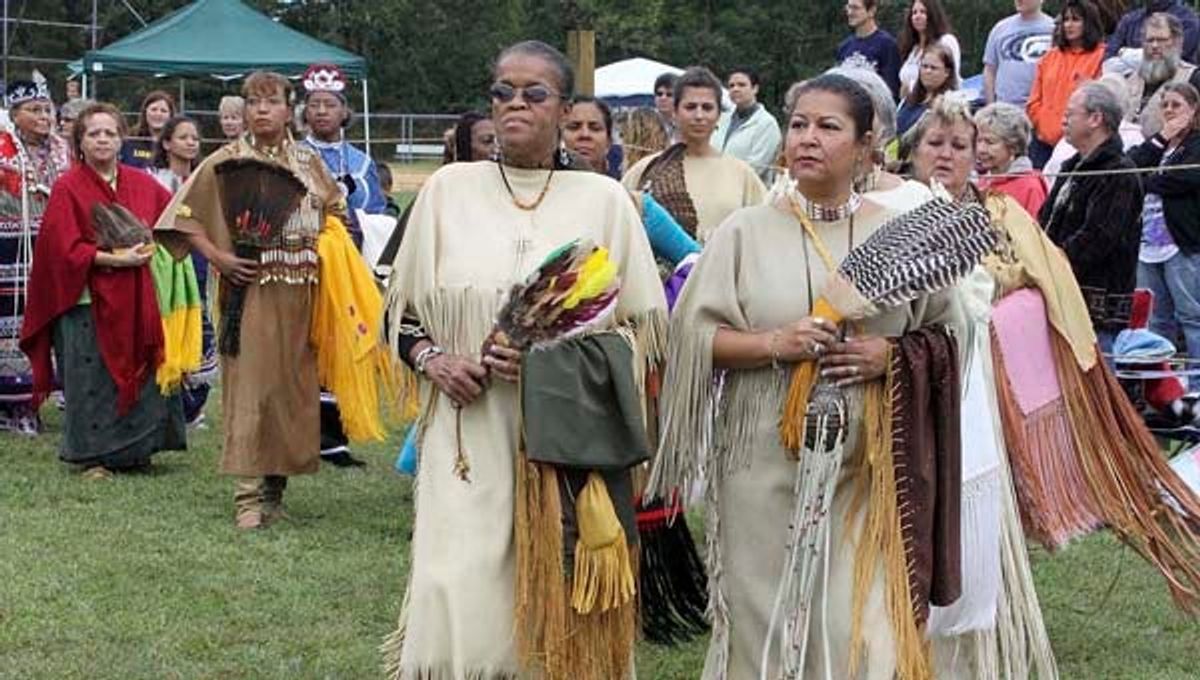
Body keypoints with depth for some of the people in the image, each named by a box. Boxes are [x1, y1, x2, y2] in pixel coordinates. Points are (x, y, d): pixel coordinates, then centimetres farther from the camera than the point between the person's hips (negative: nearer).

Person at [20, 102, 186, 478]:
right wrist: (112, 258, -19)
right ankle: (93, 456, 4)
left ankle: (134, 450, 14)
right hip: (88, 299, -4)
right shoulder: (68, 188, -4)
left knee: (138, 372, 3)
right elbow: (65, 247, -11)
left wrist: (150, 246, 2)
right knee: (93, 380, -3)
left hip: (134, 300, 4)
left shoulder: (142, 185, 9)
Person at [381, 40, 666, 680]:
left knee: (557, 617, 0)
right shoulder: (449, 189, 8)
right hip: (470, 439, 1)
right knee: (460, 610, -7)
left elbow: (646, 327, 5)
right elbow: (402, 308, 16)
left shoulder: (605, 199, 4)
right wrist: (431, 357, -5)